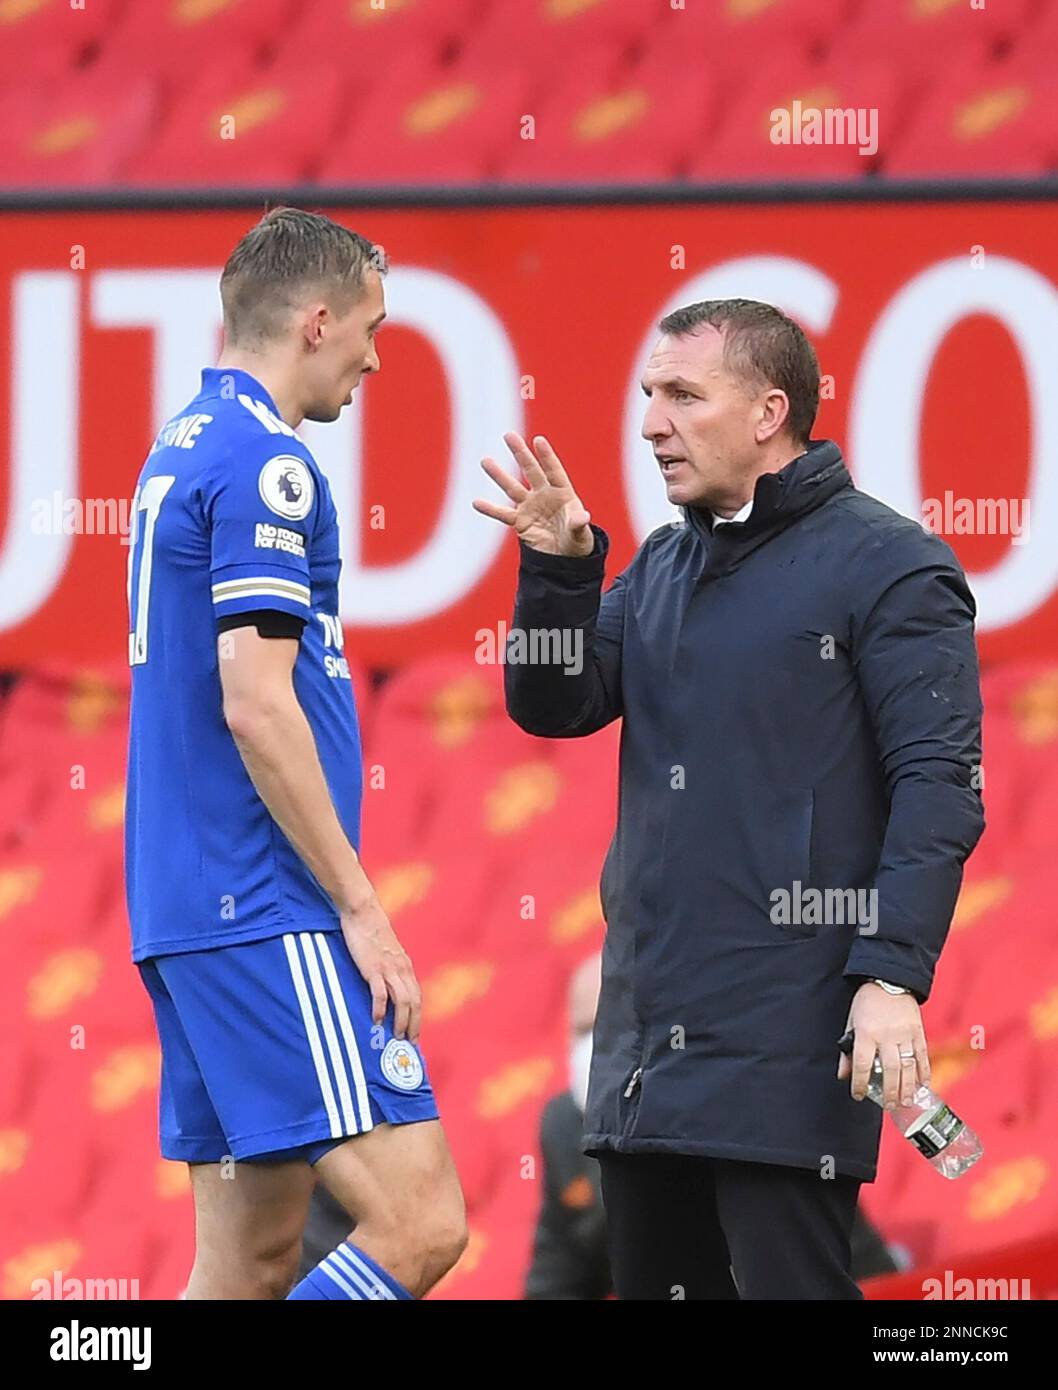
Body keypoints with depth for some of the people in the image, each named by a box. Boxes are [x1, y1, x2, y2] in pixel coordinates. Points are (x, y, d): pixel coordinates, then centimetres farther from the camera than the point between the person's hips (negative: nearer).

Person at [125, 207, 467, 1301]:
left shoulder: (182, 451, 18)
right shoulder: (262, 464, -11)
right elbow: (256, 704, -18)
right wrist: (360, 908, -14)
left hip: (189, 915, 10)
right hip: (270, 916, -10)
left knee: (252, 1258, 8)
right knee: (421, 1224, -14)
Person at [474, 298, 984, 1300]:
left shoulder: (885, 566, -6)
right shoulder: (662, 567, 18)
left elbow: (938, 786, -12)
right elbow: (556, 707, 13)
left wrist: (893, 975, -21)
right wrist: (558, 567, -4)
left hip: (786, 1045, -8)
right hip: (648, 1025, 8)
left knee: (788, 1279, -9)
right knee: (657, 1284, 10)